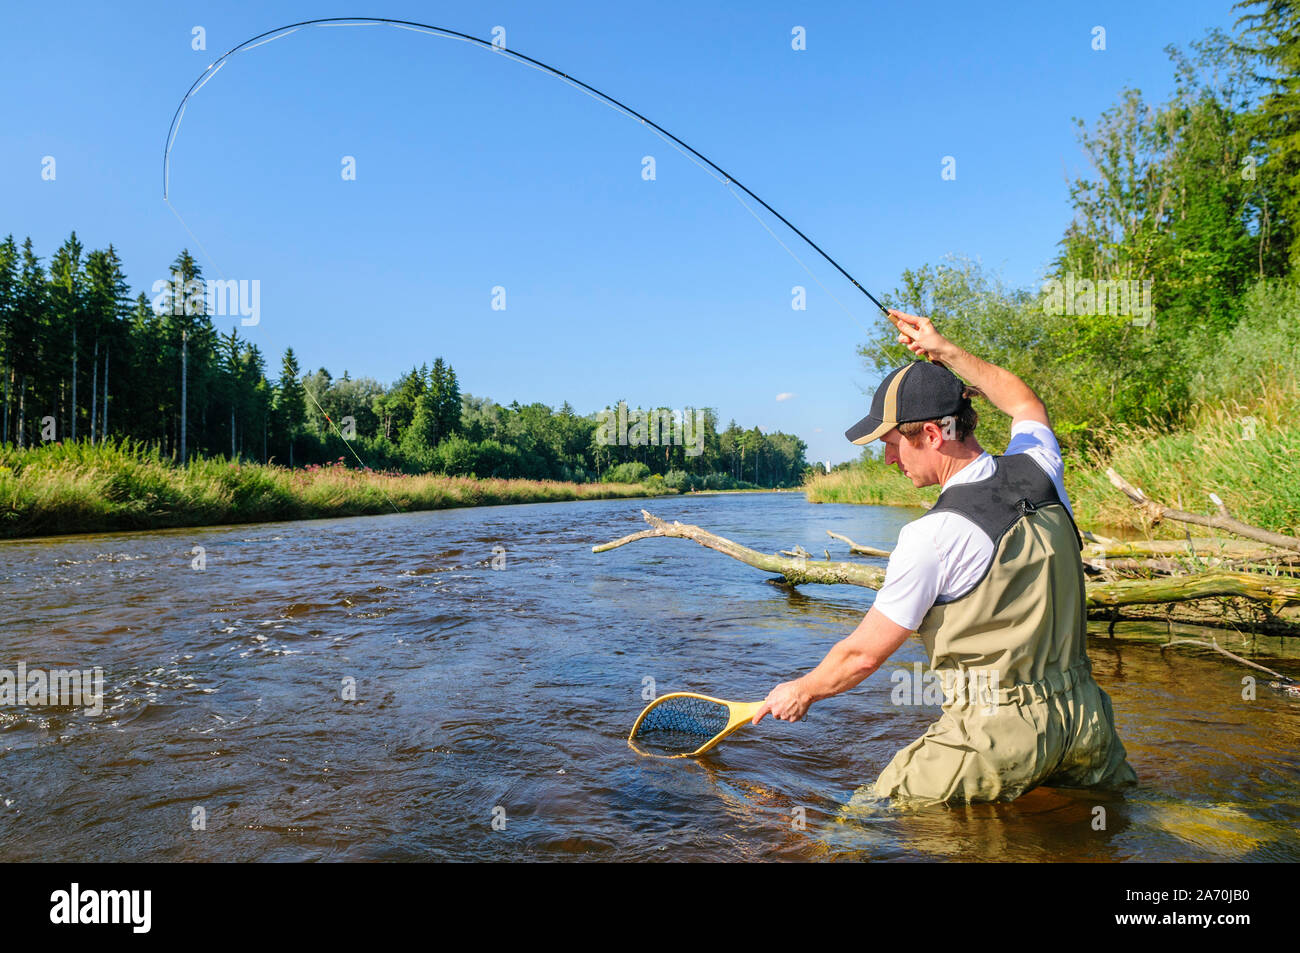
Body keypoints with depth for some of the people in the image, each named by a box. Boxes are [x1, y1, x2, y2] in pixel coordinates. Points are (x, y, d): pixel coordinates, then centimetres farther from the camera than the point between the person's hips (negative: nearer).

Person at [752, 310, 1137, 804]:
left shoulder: (932, 536, -19)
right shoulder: (1037, 469, 0)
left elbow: (864, 653, -9)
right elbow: (1025, 404, 26)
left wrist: (802, 691, 9)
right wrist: (945, 351, 27)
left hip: (999, 732, -7)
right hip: (1084, 718, 7)